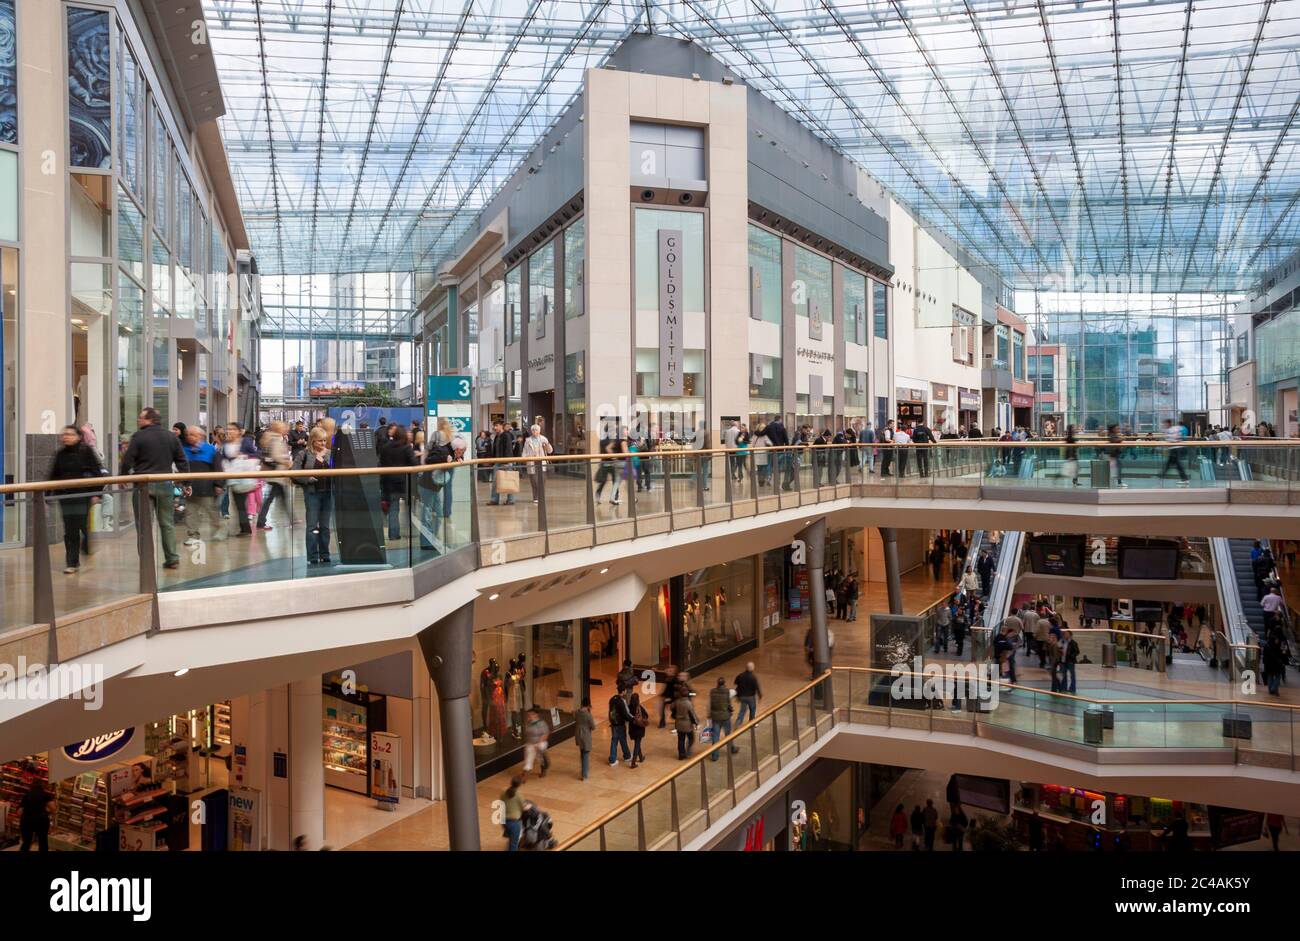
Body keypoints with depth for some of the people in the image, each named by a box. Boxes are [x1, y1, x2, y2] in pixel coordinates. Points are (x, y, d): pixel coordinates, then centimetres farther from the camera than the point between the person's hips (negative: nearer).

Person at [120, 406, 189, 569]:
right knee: (167, 522, 10)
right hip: (165, 484, 4)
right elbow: (182, 461, 9)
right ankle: (172, 558, 11)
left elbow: (127, 461, -7)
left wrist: (123, 477, 10)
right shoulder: (172, 437, 7)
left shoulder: (138, 437, -7)